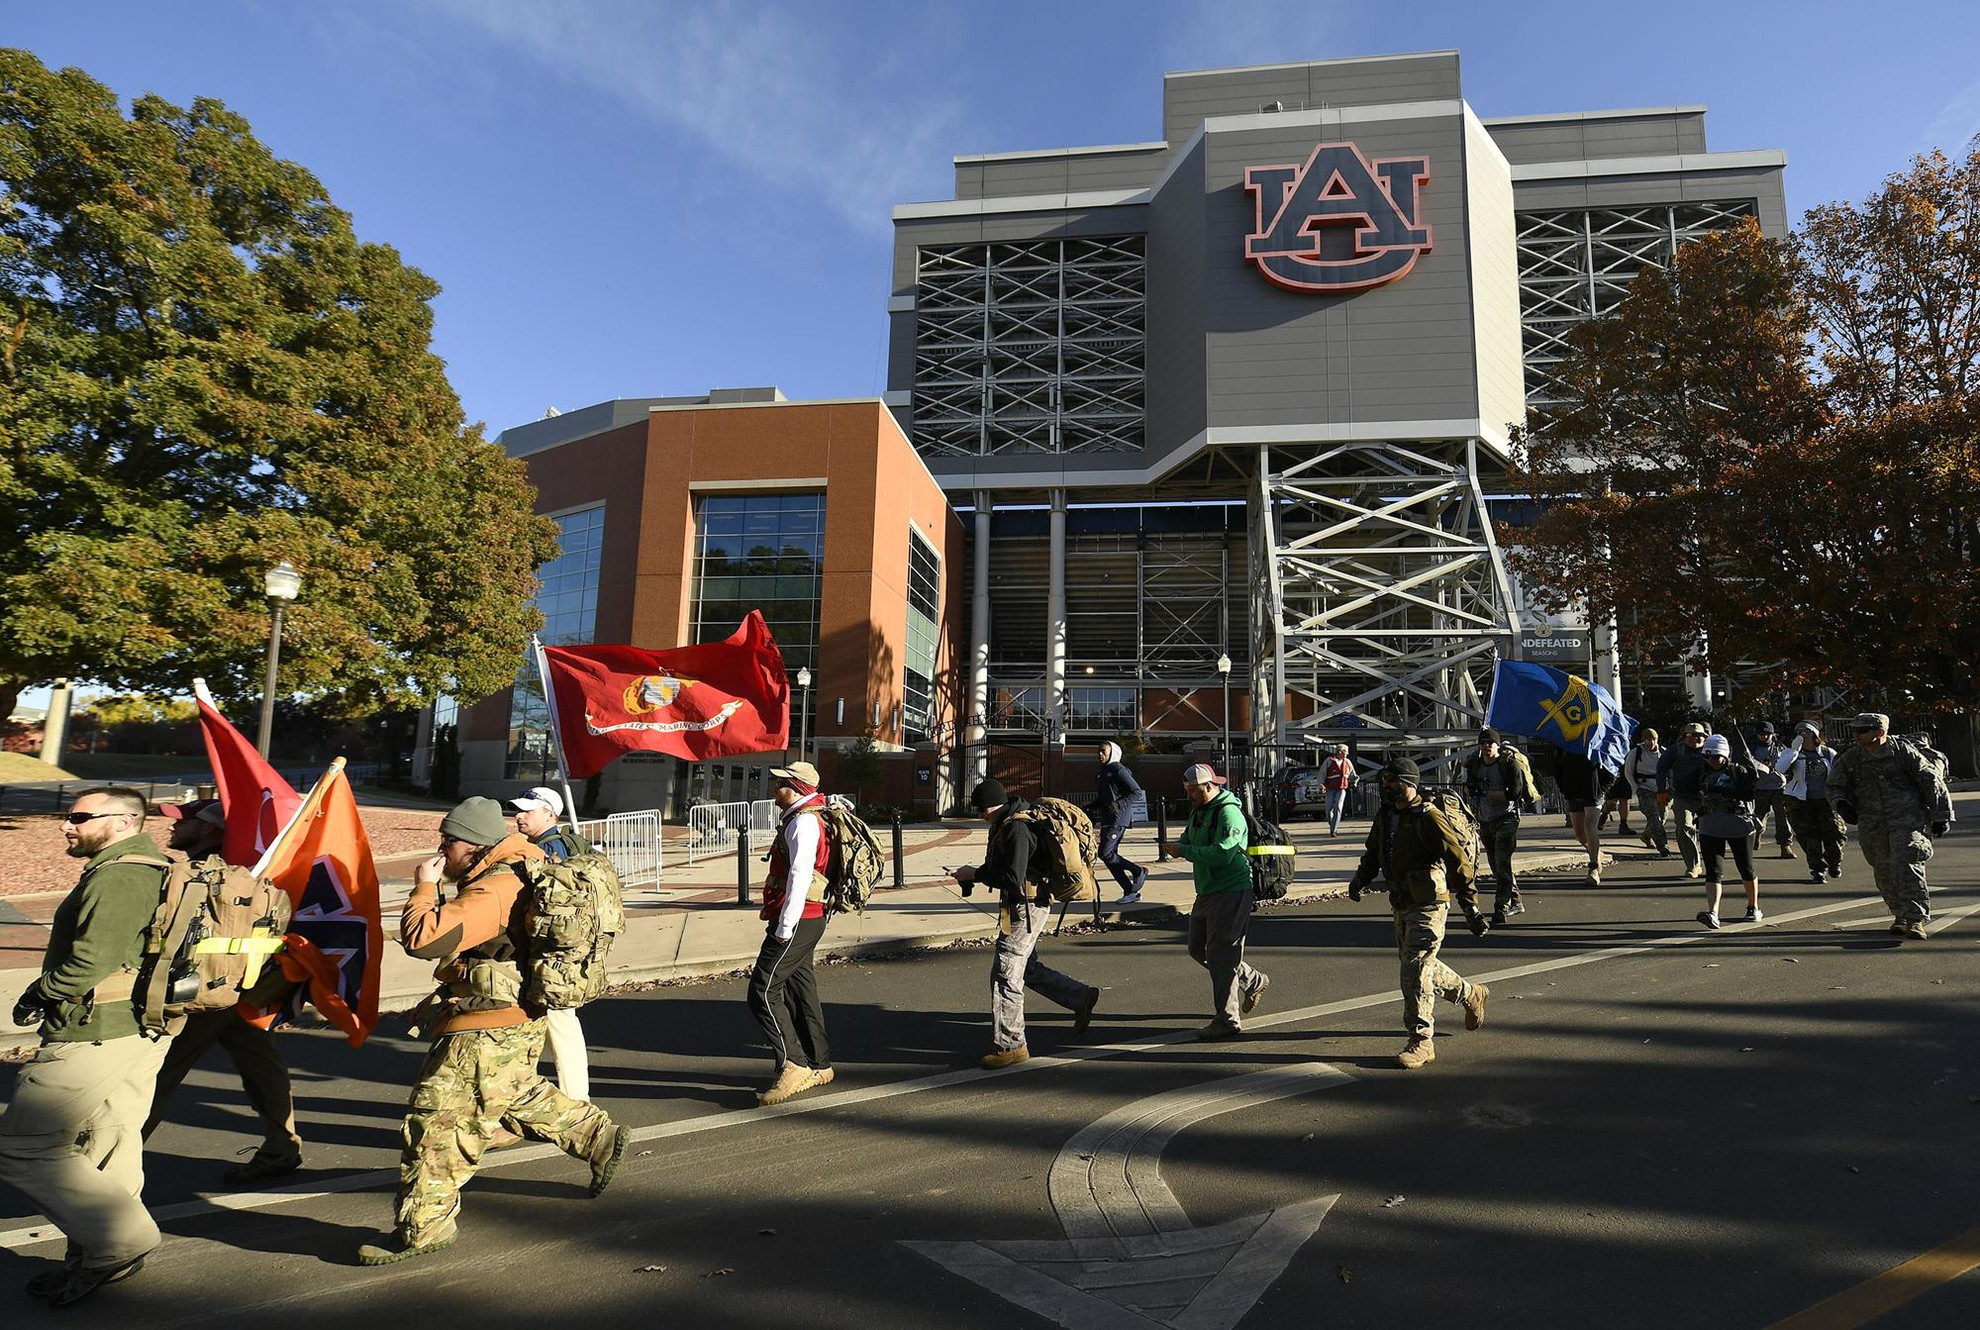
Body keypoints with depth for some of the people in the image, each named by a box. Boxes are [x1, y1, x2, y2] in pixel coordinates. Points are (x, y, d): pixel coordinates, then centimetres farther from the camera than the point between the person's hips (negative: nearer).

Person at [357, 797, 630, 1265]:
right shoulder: (517, 873, 7)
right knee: (522, 1097, 28)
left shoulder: (492, 892, -25)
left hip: (487, 1033, -11)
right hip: (515, 1023, 11)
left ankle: (423, 1228, 10)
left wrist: (424, 886, -14)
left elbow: (423, 938, -32)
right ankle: (601, 1139, 36)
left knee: (438, 1122, -2)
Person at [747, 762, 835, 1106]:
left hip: (797, 922, -10)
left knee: (763, 991, -10)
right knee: (800, 991, 15)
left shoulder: (803, 822, -15)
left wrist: (784, 929, -22)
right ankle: (818, 1066, 24)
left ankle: (793, 1065, -8)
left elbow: (800, 877, -22)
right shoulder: (798, 818, 17)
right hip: (805, 922, 10)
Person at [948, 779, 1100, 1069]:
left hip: (1026, 908, -11)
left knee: (1005, 973, -5)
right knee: (1026, 968, 20)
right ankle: (1082, 997, 31)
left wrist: (975, 875, -18)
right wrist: (971, 873, 0)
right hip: (1019, 906, 11)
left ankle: (1010, 1045, 4)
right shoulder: (1004, 824, 10)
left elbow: (1012, 879, -27)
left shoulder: (1017, 830, -22)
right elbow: (998, 866, 17)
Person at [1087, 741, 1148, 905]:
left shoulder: (1118, 770, -9)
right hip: (1107, 820, 9)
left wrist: (1119, 804, -21)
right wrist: (1088, 808, 12)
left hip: (1118, 819, -9)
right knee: (1109, 856, 6)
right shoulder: (1103, 772, 18)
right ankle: (1130, 892, 12)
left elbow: (1137, 792, -13)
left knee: (1105, 853, -15)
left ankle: (1138, 872, 1)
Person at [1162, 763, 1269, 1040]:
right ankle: (1254, 981, 32)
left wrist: (1185, 851, -20)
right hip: (1207, 892, 10)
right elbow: (1187, 840, 18)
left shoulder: (1228, 813, -17)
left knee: (1221, 955, -8)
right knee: (1198, 949, 16)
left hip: (1231, 892, -10)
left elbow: (1221, 853, -28)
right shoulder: (1198, 811, 14)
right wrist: (1180, 846, -5)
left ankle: (1227, 1020, 1)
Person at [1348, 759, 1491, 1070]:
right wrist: (1360, 879, 2)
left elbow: (1459, 861, -14)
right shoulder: (1385, 816, 9)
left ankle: (1420, 1041, -1)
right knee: (1422, 965, 17)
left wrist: (1470, 907, -14)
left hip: (1428, 904, -8)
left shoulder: (1427, 818, -15)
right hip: (1402, 905, 9)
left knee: (1416, 969, -10)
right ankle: (1471, 995, 41)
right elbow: (1373, 852, 20)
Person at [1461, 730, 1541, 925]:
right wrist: (1470, 789, -4)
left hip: (1506, 819, -7)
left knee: (1502, 861, -16)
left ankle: (1501, 908, -15)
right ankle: (1515, 902, 29)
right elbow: (1468, 788, 19)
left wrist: (1486, 793, -21)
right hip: (1485, 821, 7)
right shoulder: (1474, 764, 8)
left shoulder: (1510, 763, -11)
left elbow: (1514, 793, -20)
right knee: (1496, 865, 13)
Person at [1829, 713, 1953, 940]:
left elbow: (1931, 781, 3)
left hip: (1907, 819, -4)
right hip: (1872, 825, 4)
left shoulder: (1903, 751, -3)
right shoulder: (1849, 759, 5)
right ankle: (1899, 915, 24)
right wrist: (1842, 803, -5)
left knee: (1907, 865, -15)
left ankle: (1916, 919, -13)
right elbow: (1836, 785, 17)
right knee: (1883, 871, 8)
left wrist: (1941, 816, 2)